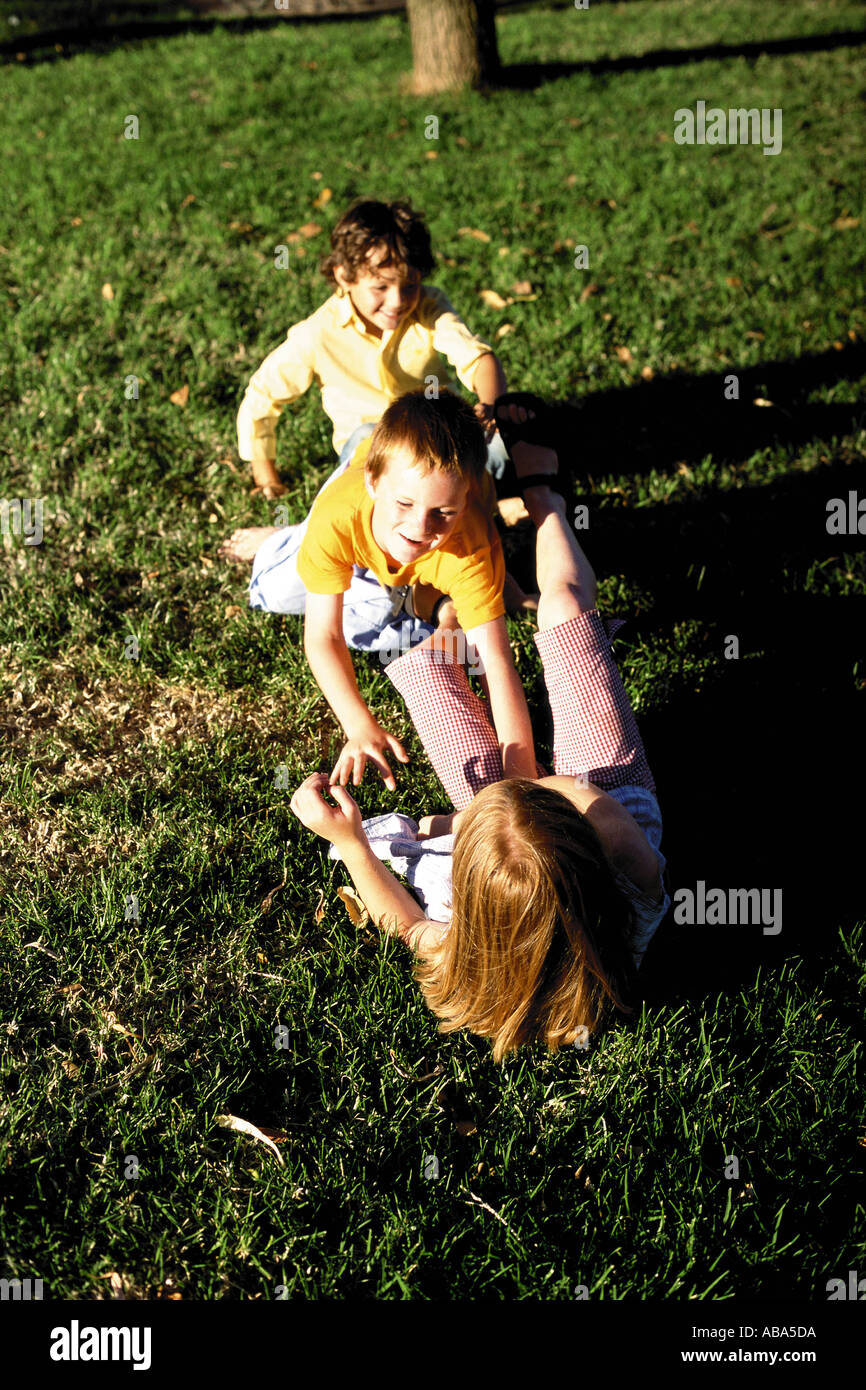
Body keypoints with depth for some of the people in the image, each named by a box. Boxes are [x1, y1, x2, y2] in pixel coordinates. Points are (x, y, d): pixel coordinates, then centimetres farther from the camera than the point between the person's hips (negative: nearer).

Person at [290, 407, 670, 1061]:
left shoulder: (475, 954, -43)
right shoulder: (638, 906, -46)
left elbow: (403, 922, -20)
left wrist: (350, 842, -31)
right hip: (615, 787, 0)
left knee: (416, 645, 5)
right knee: (563, 601, 2)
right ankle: (538, 490, 35)